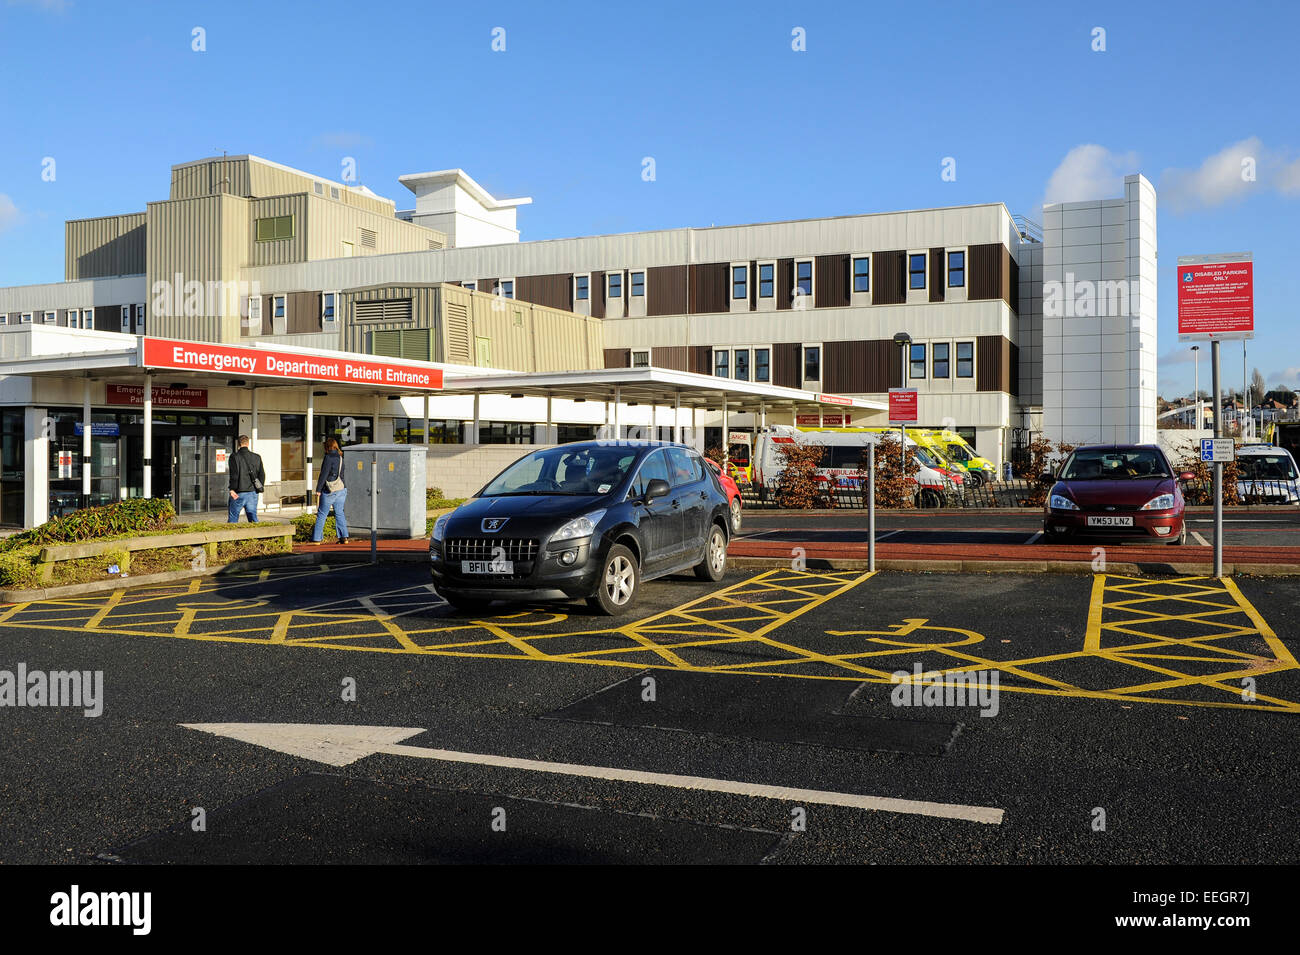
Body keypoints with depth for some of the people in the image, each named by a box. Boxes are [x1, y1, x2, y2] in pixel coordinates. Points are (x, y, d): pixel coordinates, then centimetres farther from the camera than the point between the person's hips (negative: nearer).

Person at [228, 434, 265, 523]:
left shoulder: (234, 457, -6)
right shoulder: (257, 457, 5)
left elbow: (234, 474, -13)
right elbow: (262, 474, 6)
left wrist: (232, 489, -10)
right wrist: (259, 488, 15)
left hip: (239, 493, -3)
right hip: (253, 493, 3)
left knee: (233, 519, 7)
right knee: (253, 517, 6)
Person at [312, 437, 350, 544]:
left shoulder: (329, 457, -11)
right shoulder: (340, 458, 10)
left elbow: (324, 474, -14)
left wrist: (318, 489, -10)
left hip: (329, 490, -6)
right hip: (341, 489, 6)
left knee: (321, 514, 2)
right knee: (339, 513, 10)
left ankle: (316, 538, 4)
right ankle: (343, 537, 3)